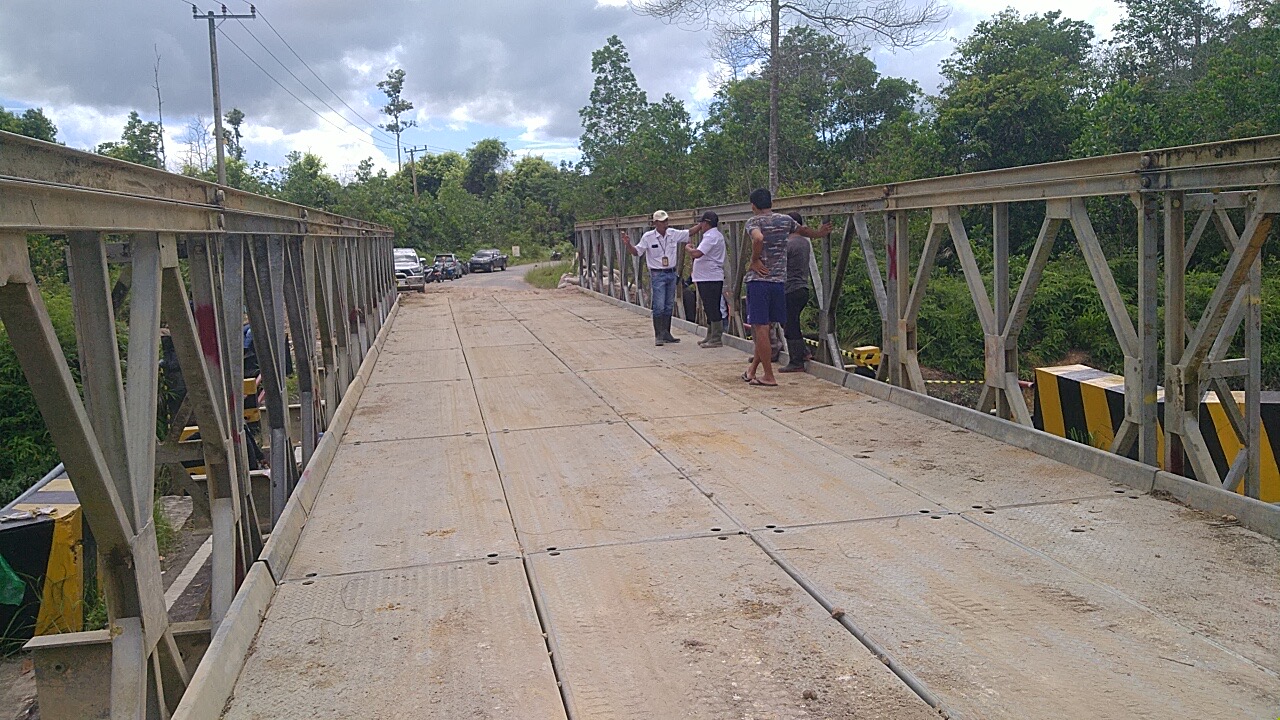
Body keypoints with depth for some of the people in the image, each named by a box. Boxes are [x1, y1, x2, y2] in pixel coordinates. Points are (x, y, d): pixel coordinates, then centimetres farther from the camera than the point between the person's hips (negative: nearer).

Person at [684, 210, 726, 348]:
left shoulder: (711, 236, -15)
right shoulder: (715, 235, 20)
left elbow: (697, 254, -24)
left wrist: (688, 248, -6)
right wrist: (694, 248, 13)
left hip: (710, 278, -11)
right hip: (707, 278, 11)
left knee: (713, 309, -8)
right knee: (710, 309, 16)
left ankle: (716, 339, -6)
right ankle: (711, 337, 24)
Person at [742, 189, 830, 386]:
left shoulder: (753, 222, -5)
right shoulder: (785, 220, 12)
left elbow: (758, 238, -28)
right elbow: (803, 230, 32)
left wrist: (754, 260, -13)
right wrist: (819, 233, 52)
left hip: (759, 280, -5)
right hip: (779, 281, 6)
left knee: (761, 327, -2)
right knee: (763, 327, 14)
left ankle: (769, 376, -1)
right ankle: (753, 369, 24)